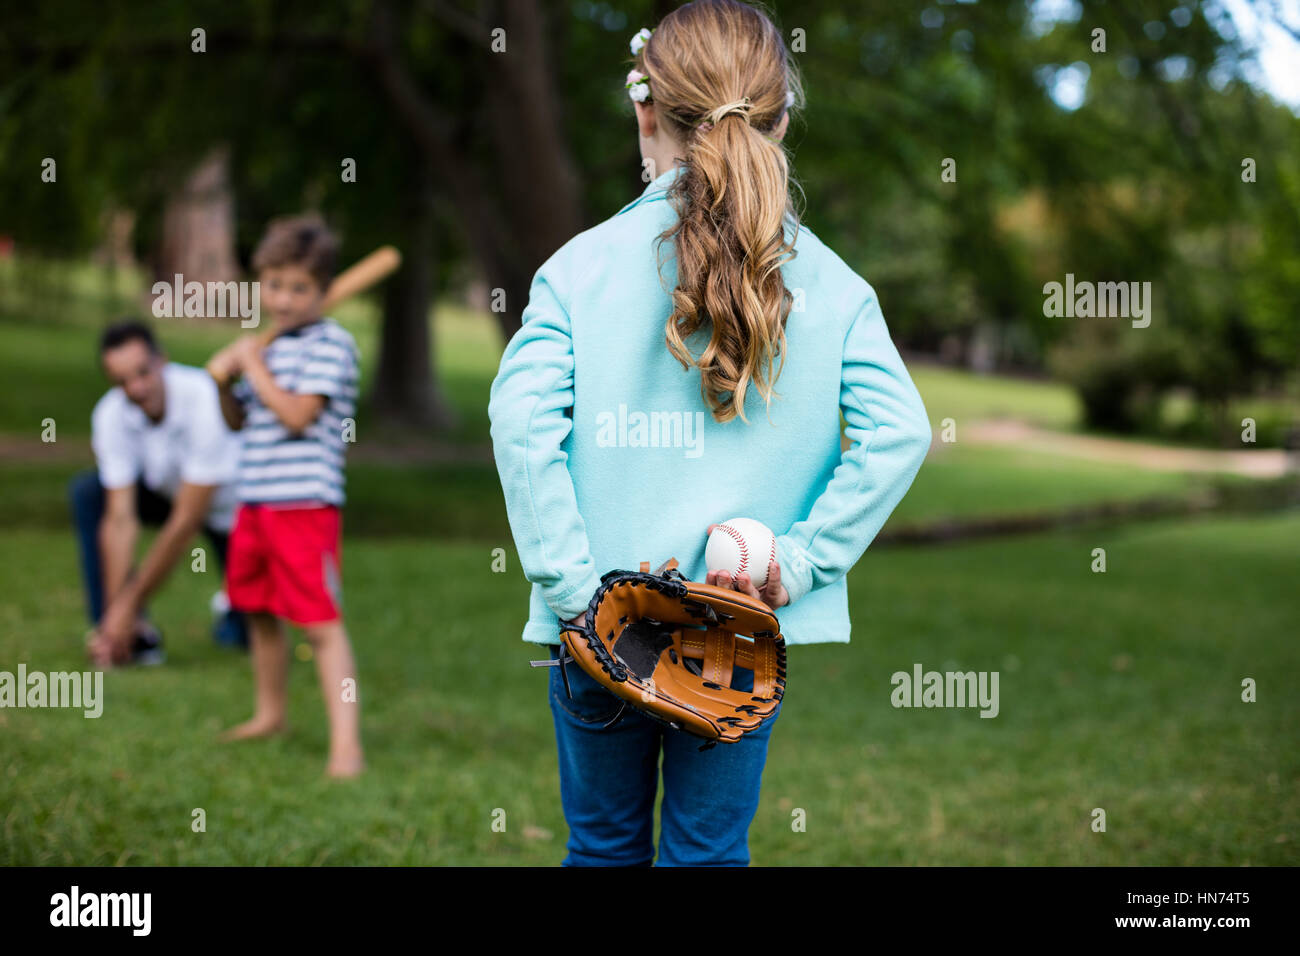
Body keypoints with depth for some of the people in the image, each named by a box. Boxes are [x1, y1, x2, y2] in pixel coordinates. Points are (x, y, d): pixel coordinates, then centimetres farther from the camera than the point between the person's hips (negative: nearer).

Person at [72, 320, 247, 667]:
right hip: (168, 491, 4)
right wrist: (113, 614, -29)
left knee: (245, 638, -13)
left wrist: (130, 603, -30)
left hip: (233, 505, -4)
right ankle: (135, 633, -16)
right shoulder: (111, 414, -22)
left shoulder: (204, 401, -36)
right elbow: (119, 519, -22)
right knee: (87, 491, -21)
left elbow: (186, 522, -34)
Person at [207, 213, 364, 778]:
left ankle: (346, 743, -15)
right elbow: (239, 420, 23)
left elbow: (296, 415, -19)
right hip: (256, 501, 9)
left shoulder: (330, 344, -9)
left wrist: (254, 366, -11)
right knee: (260, 612, 20)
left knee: (322, 623, -13)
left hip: (306, 504, -9)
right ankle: (270, 714, 38)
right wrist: (224, 381, 4)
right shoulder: (271, 346, 16)